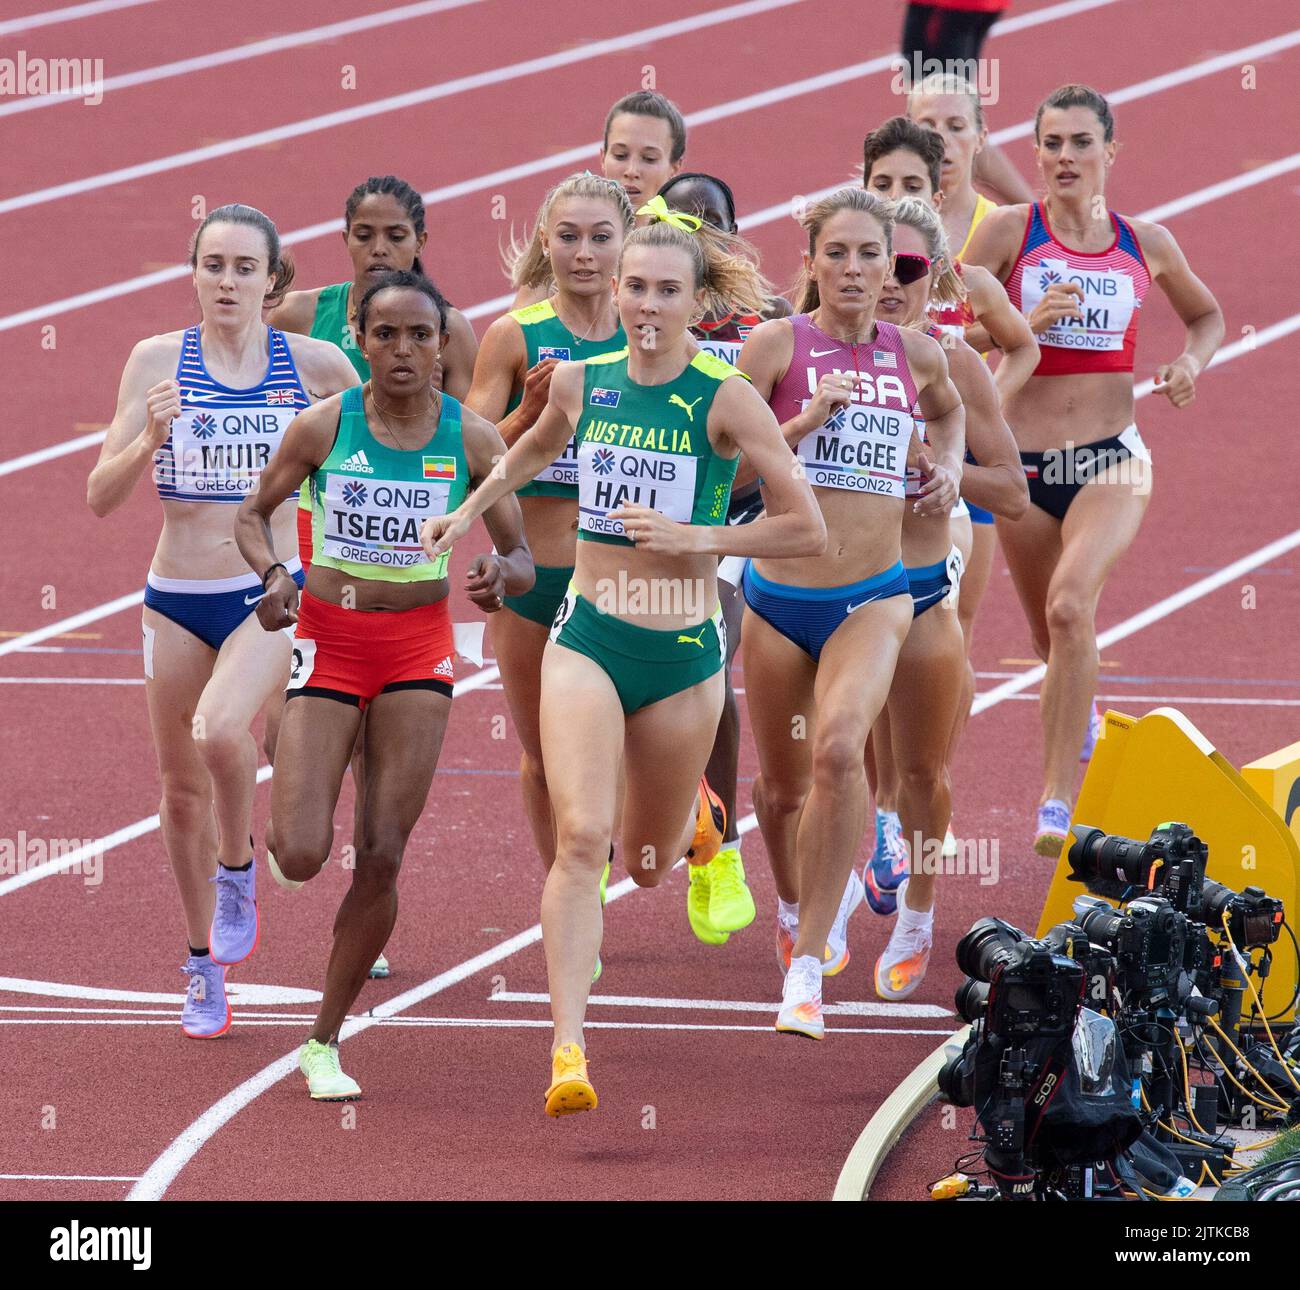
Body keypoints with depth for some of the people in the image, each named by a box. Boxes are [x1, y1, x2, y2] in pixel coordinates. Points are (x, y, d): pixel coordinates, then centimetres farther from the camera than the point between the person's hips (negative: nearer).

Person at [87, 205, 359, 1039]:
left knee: (221, 731, -29)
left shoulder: (314, 365, -2)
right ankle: (205, 966, 30)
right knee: (182, 786, 11)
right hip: (177, 596, 2)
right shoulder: (158, 361, -1)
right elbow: (102, 496, -6)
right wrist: (149, 439, -21)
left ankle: (238, 873, 1)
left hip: (271, 594, -2)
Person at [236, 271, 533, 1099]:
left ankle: (326, 1042, 11)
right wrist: (273, 574, -14)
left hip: (420, 649, 1)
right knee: (301, 859, -11)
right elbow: (253, 515, 7)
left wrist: (501, 575, -24)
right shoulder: (323, 427, -6)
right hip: (328, 643, -1)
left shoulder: (473, 439, -4)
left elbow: (521, 558, 0)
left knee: (382, 859, -3)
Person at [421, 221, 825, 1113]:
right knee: (581, 838, -18)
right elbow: (539, 447, 27)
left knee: (647, 866, 15)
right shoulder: (581, 382, 2)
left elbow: (807, 529, -10)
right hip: (587, 638, 1)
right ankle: (569, 1051, -21)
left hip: (685, 651, -1)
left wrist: (693, 537, -17)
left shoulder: (727, 398, -10)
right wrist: (469, 513, 19)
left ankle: (689, 810, 54)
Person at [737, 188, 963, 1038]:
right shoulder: (777, 344, -4)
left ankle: (806, 970, -23)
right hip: (780, 594, 0)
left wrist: (949, 466, 11)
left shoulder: (916, 355, 6)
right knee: (781, 785, 13)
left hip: (873, 596, 0)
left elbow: (948, 409, 30)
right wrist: (805, 421, -18)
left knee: (838, 747, -26)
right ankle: (803, 905, 48)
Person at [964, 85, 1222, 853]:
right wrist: (1026, 322, -17)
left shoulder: (1146, 244, 6)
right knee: (1055, 642, 11)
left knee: (1071, 603, -26)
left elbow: (1206, 313, 24)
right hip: (1025, 462, 1)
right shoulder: (1009, 232, -1)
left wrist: (1192, 363, 3)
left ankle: (1059, 802, -27)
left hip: (1112, 459, -1)